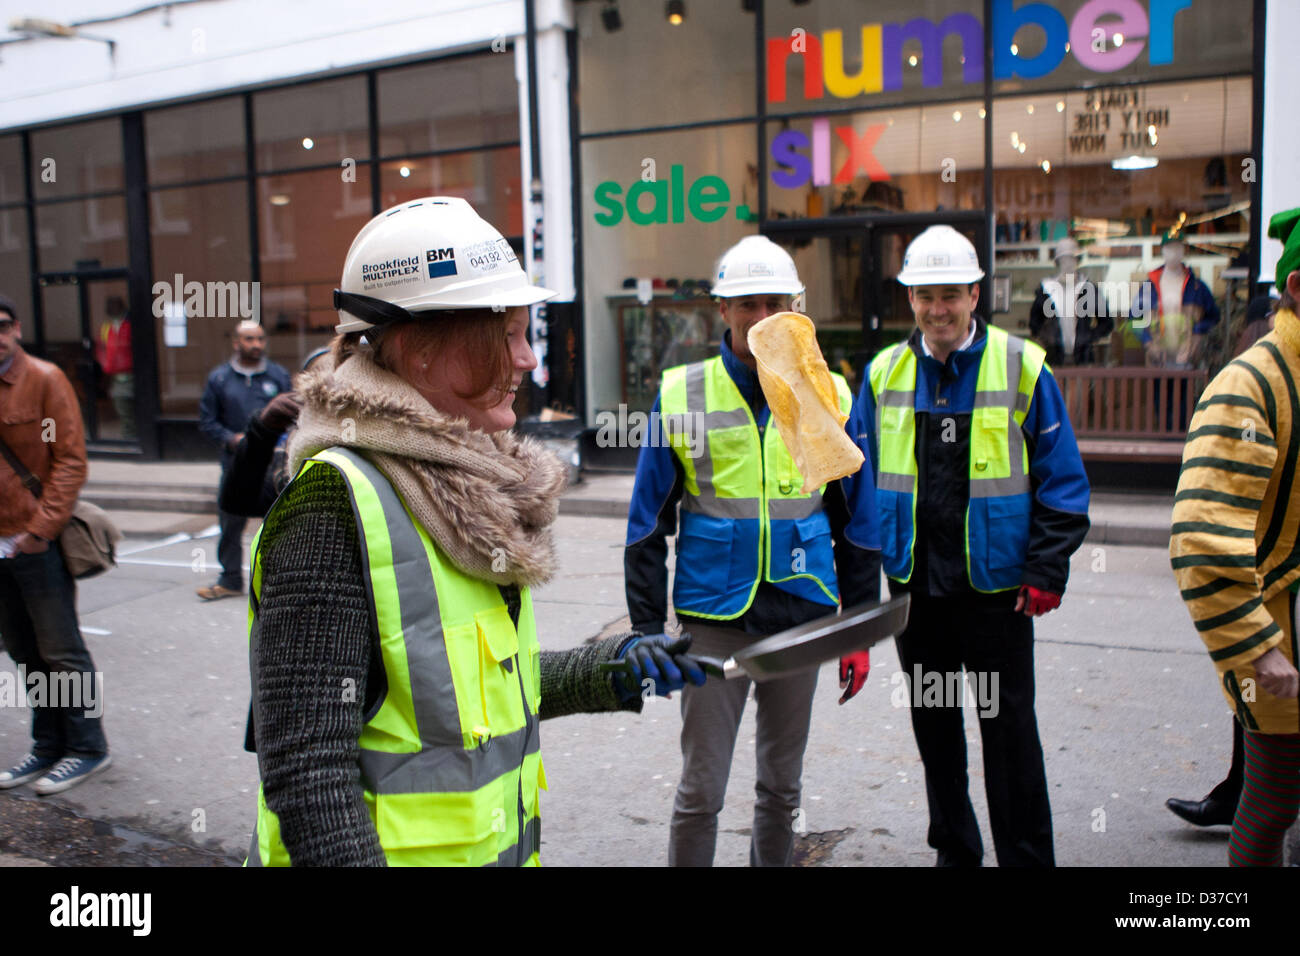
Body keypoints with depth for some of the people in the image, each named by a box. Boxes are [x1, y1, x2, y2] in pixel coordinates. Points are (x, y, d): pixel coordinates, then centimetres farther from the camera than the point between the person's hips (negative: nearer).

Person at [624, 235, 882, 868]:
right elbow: (648, 527, 1)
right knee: (701, 789, 3)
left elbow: (857, 524, 8)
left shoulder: (829, 398, 2)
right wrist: (648, 631, -2)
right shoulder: (682, 395, -3)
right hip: (714, 619, -2)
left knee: (782, 784, 15)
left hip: (803, 617, 2)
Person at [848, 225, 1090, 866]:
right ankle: (953, 851, 32)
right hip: (914, 583, 4)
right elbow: (858, 479, 8)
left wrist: (1046, 572, -10)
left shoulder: (1022, 368, -5)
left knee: (1008, 727, 3)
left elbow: (1062, 482, -3)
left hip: (996, 586, -3)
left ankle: (1026, 856, 19)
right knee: (934, 724, 15)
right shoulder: (884, 374, 4)